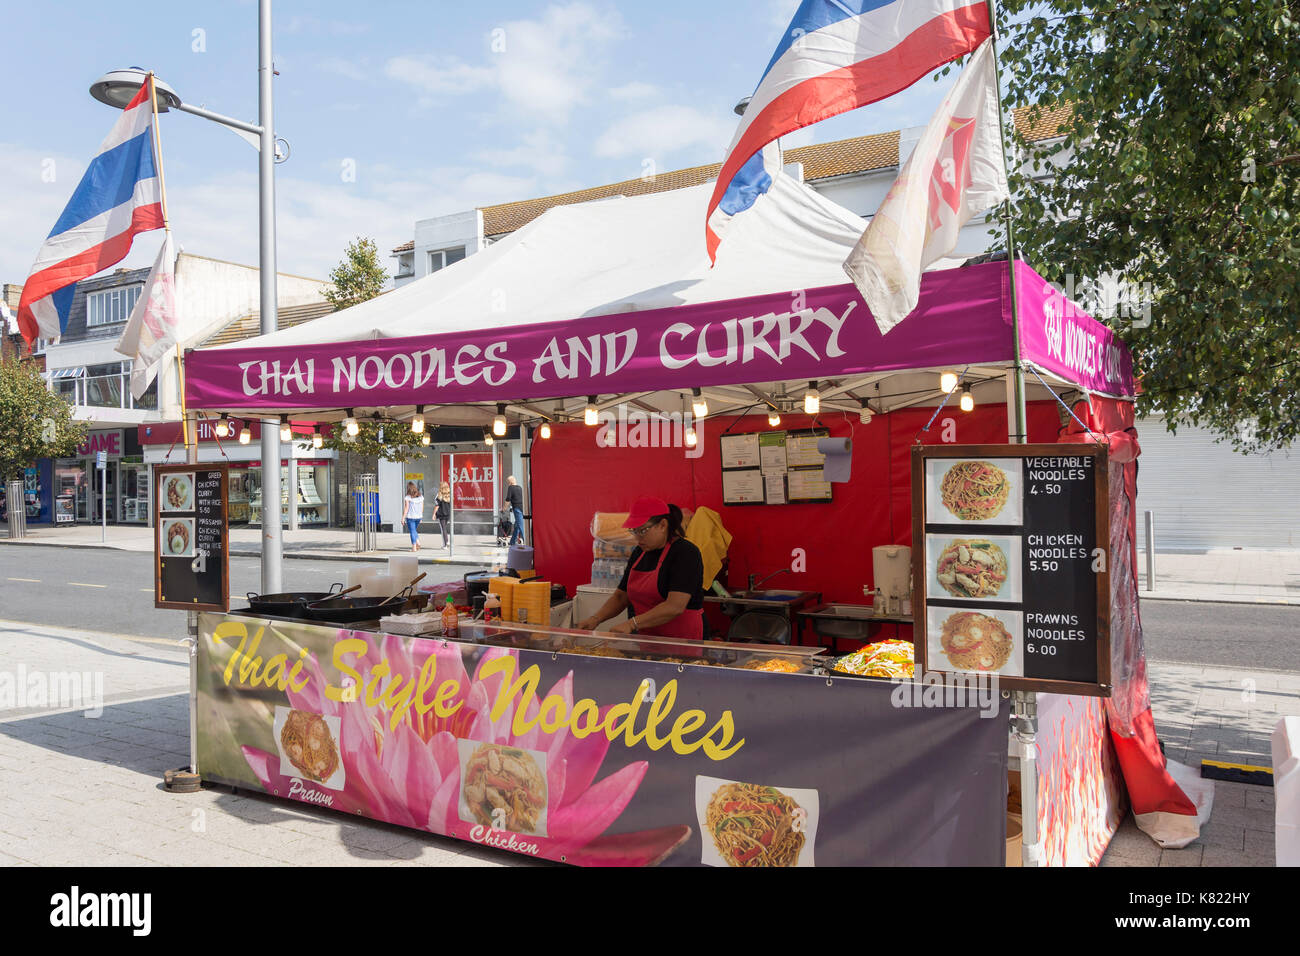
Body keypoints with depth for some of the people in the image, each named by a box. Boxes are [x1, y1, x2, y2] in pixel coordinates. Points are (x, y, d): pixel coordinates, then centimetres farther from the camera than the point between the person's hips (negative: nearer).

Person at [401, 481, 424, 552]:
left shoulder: (408, 497, -13)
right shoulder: (420, 496, 3)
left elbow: (406, 508, -14)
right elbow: (422, 507, 7)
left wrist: (403, 518, -9)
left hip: (410, 517, -5)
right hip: (418, 516, 5)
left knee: (412, 531, 3)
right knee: (415, 530, 23)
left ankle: (414, 547, 4)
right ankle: (418, 542, 5)